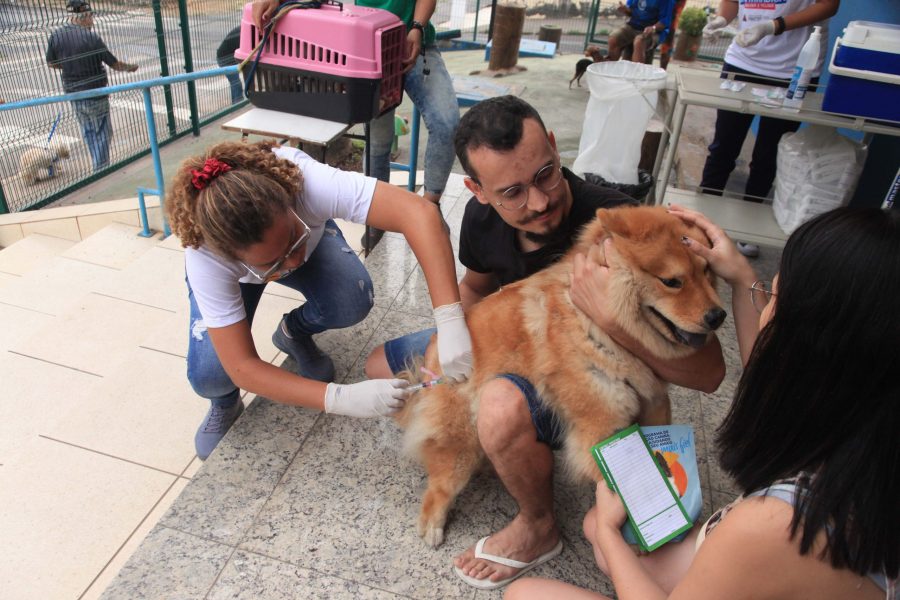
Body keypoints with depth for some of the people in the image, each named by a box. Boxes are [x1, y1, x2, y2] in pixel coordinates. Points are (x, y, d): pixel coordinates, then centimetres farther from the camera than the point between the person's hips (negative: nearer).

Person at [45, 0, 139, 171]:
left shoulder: (56, 35, -3)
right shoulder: (91, 38, -19)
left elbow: (51, 63, 7)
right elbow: (114, 64, -11)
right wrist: (130, 67, 9)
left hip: (73, 92, 5)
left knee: (88, 132, 18)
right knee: (102, 133, 8)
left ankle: (98, 167, 24)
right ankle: (102, 169, 10)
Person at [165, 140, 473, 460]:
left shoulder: (305, 182, -44)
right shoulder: (205, 258, -40)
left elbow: (419, 212, -52)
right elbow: (242, 368, -38)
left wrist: (450, 324, -60)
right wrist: (342, 398, -49)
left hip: (312, 233, 2)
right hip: (228, 273, -1)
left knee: (353, 300, -29)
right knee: (209, 375, -26)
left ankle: (294, 332, 6)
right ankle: (225, 403, 14)